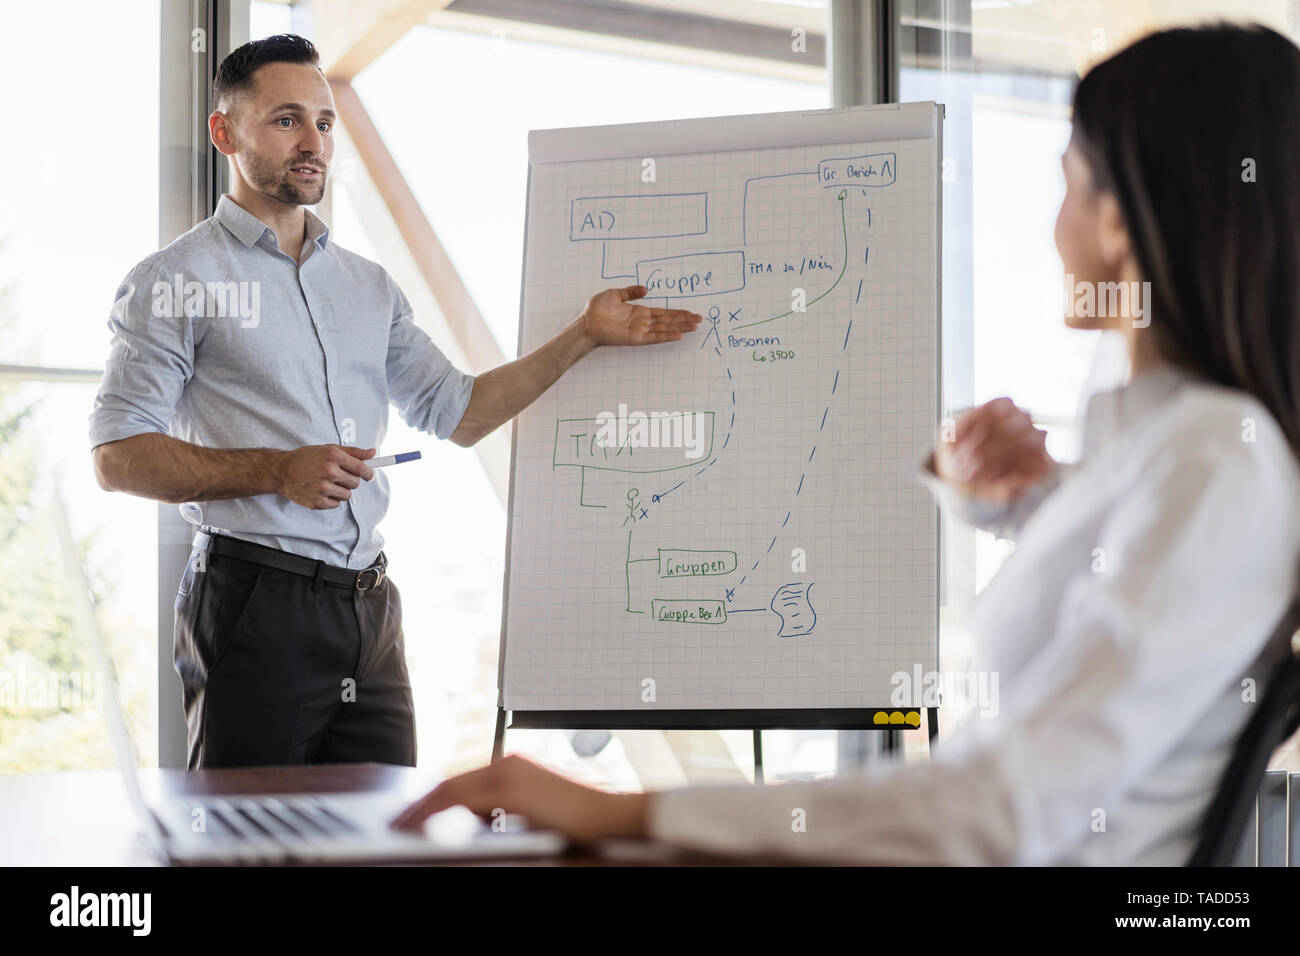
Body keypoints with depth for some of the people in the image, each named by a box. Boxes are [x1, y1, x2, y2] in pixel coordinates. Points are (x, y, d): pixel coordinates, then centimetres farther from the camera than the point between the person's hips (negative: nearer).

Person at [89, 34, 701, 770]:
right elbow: (118, 456, -8)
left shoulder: (368, 286, 20)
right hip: (255, 597, -6)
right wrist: (278, 472, -18)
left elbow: (457, 411, 20)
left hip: (368, 602, 6)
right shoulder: (178, 281, 0)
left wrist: (585, 337, 13)